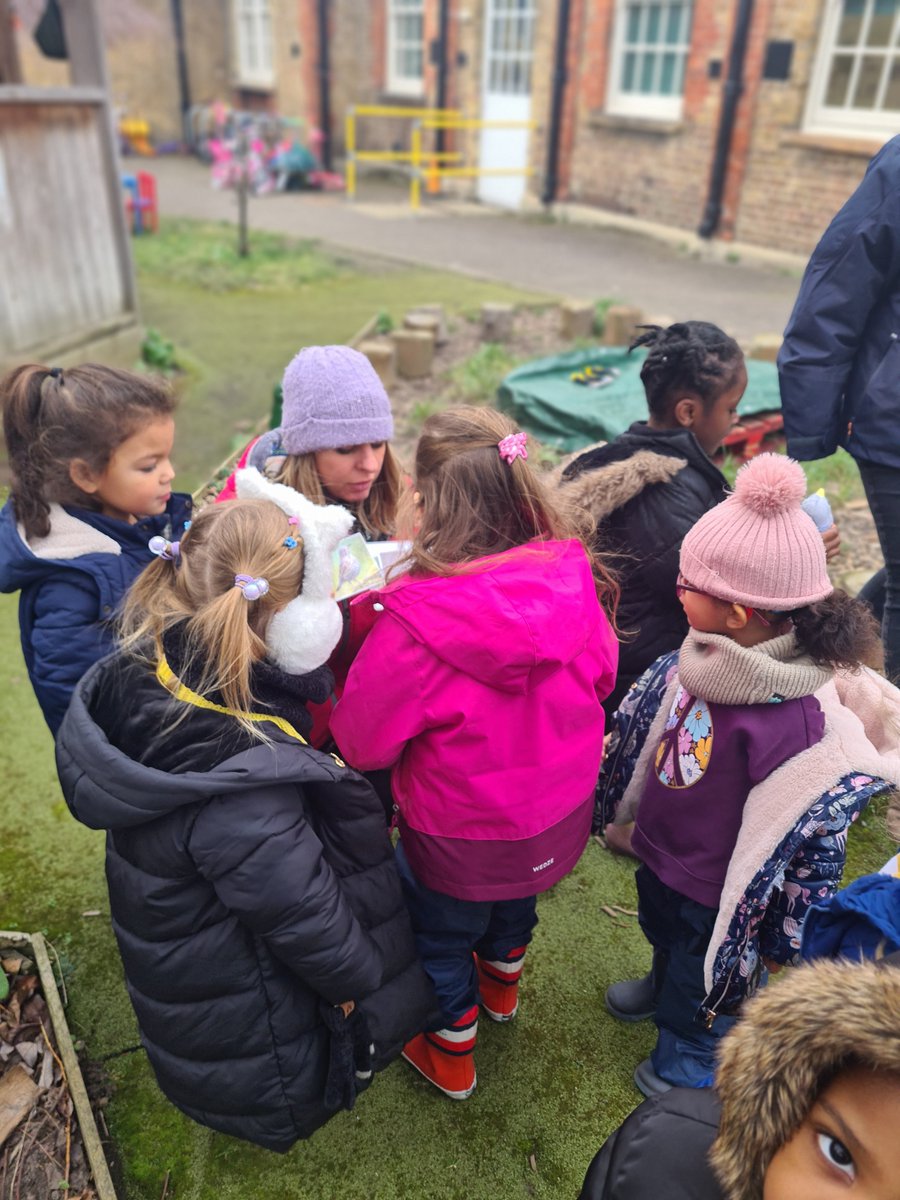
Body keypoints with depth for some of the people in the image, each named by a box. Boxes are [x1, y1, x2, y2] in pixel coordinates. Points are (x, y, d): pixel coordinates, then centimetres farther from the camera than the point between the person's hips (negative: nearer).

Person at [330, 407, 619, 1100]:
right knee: (515, 899, 36)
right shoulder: (572, 580, -19)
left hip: (461, 836, -5)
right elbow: (602, 676, 0)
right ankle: (503, 986, 67)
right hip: (560, 815, 5)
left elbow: (361, 741, -20)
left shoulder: (414, 622, -34)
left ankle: (450, 1055, 52)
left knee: (440, 937, 26)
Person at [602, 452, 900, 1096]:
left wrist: (783, 937, -13)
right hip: (658, 850, 7)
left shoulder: (795, 720, -39)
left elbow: (814, 838, -27)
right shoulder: (712, 657, -17)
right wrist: (635, 813, 16)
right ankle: (664, 987, 68)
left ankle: (684, 1069, 54)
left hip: (712, 892, -6)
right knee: (665, 937, 36)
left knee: (701, 982, 24)